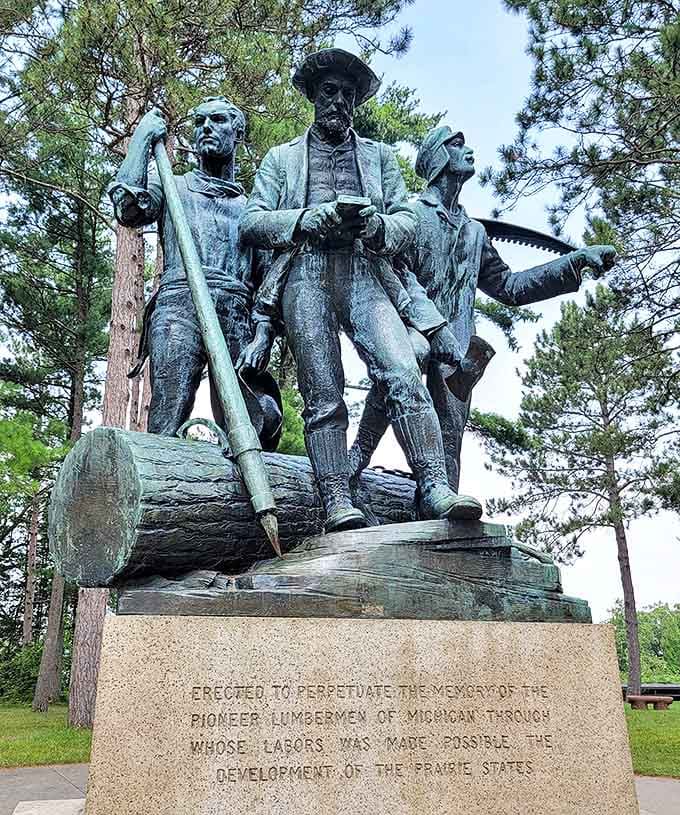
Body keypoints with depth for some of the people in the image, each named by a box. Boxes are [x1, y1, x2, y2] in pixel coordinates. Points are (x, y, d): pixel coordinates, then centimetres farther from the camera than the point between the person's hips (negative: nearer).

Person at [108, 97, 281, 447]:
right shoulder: (173, 186, 24)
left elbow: (268, 277, 17)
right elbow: (127, 206, 1)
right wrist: (143, 136, 12)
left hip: (237, 318, 2)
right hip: (179, 306, -2)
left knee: (261, 421, -14)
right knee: (166, 428, -18)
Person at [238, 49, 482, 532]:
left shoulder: (379, 156, 27)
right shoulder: (281, 158, 23)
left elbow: (406, 221, 16)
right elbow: (252, 223, 11)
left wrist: (377, 225, -8)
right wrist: (307, 218, -7)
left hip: (364, 276, 1)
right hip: (305, 277, 0)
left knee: (404, 375, -19)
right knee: (323, 394, -10)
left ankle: (436, 488, -23)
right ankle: (337, 502, -12)